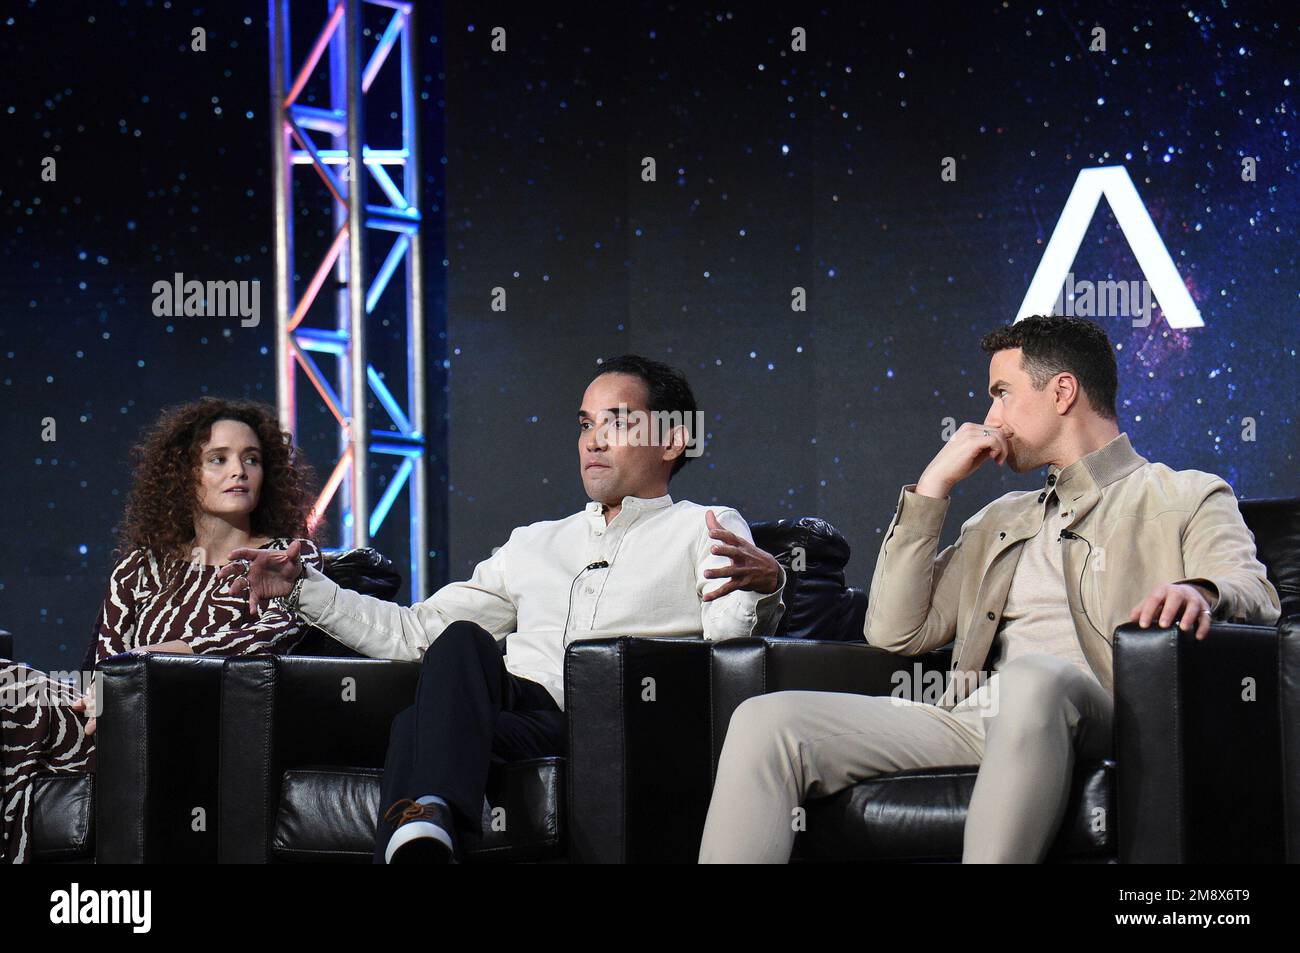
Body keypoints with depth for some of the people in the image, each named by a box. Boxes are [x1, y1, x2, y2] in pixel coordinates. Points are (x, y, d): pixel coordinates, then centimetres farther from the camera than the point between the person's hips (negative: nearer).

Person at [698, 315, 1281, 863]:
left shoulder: (1186, 498, 16)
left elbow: (1253, 594, -3)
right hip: (971, 721, 5)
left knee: (1034, 677, -42)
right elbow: (896, 631, 22)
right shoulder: (1000, 521, 33)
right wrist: (933, 485, 18)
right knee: (766, 721, -15)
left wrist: (1197, 592, -27)